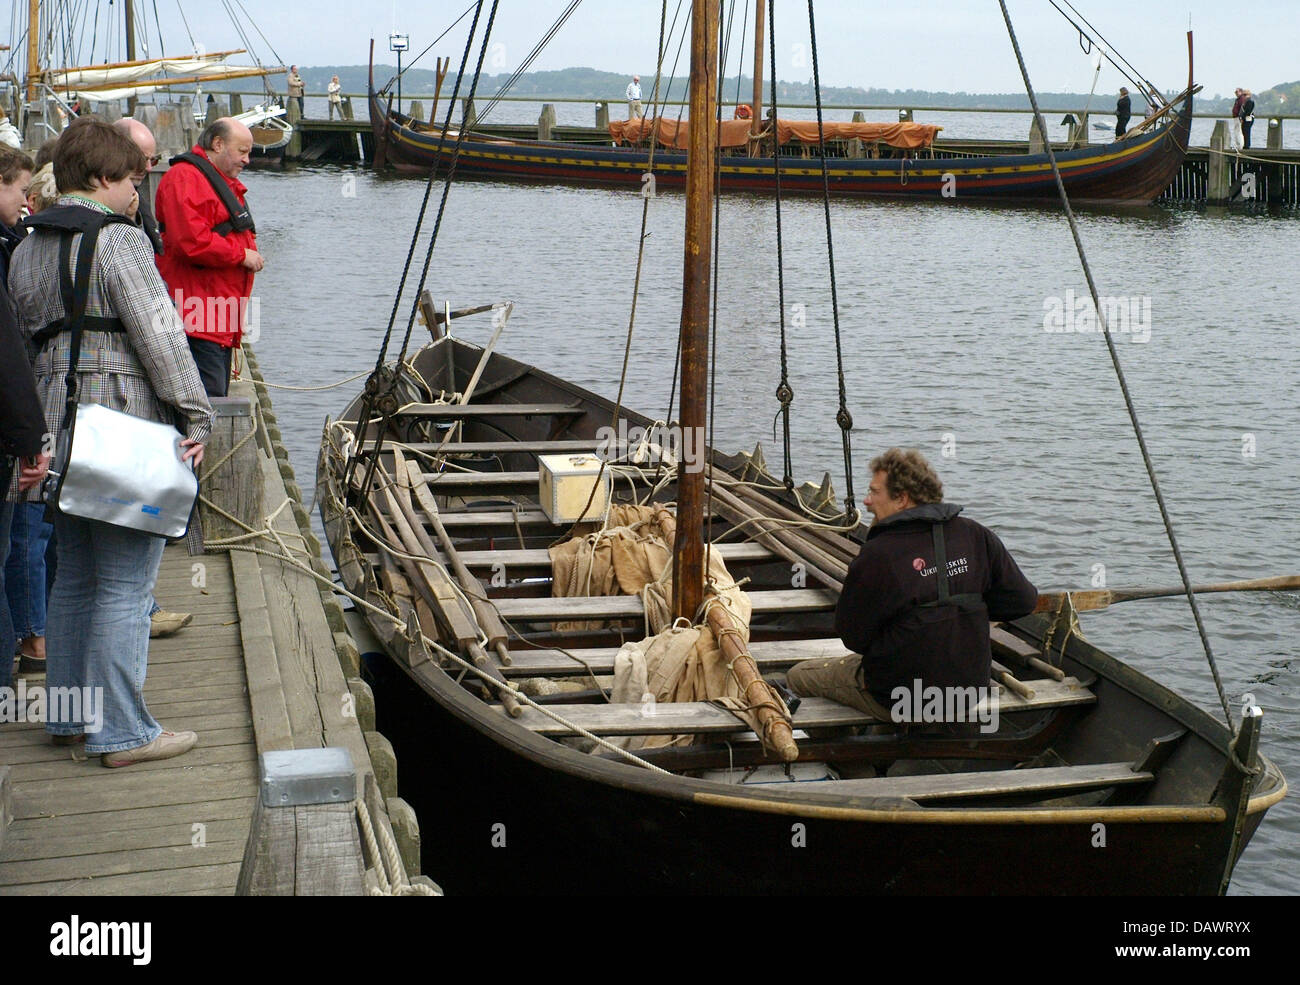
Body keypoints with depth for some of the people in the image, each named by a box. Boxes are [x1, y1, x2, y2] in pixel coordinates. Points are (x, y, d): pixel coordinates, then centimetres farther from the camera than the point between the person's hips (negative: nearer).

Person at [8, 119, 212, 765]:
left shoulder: (26, 251, 14)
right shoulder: (119, 240, -10)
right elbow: (160, 336, -15)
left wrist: (37, 431, 17)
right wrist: (195, 417, -11)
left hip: (59, 427, 8)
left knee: (74, 578, 18)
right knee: (124, 585, -3)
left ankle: (67, 717, 26)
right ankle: (122, 734, 1)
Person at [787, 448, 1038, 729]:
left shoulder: (877, 555, -21)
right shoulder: (976, 536, -6)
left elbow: (853, 637, -12)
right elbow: (1023, 602, 0)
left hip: (901, 700, -6)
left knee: (800, 675, 14)